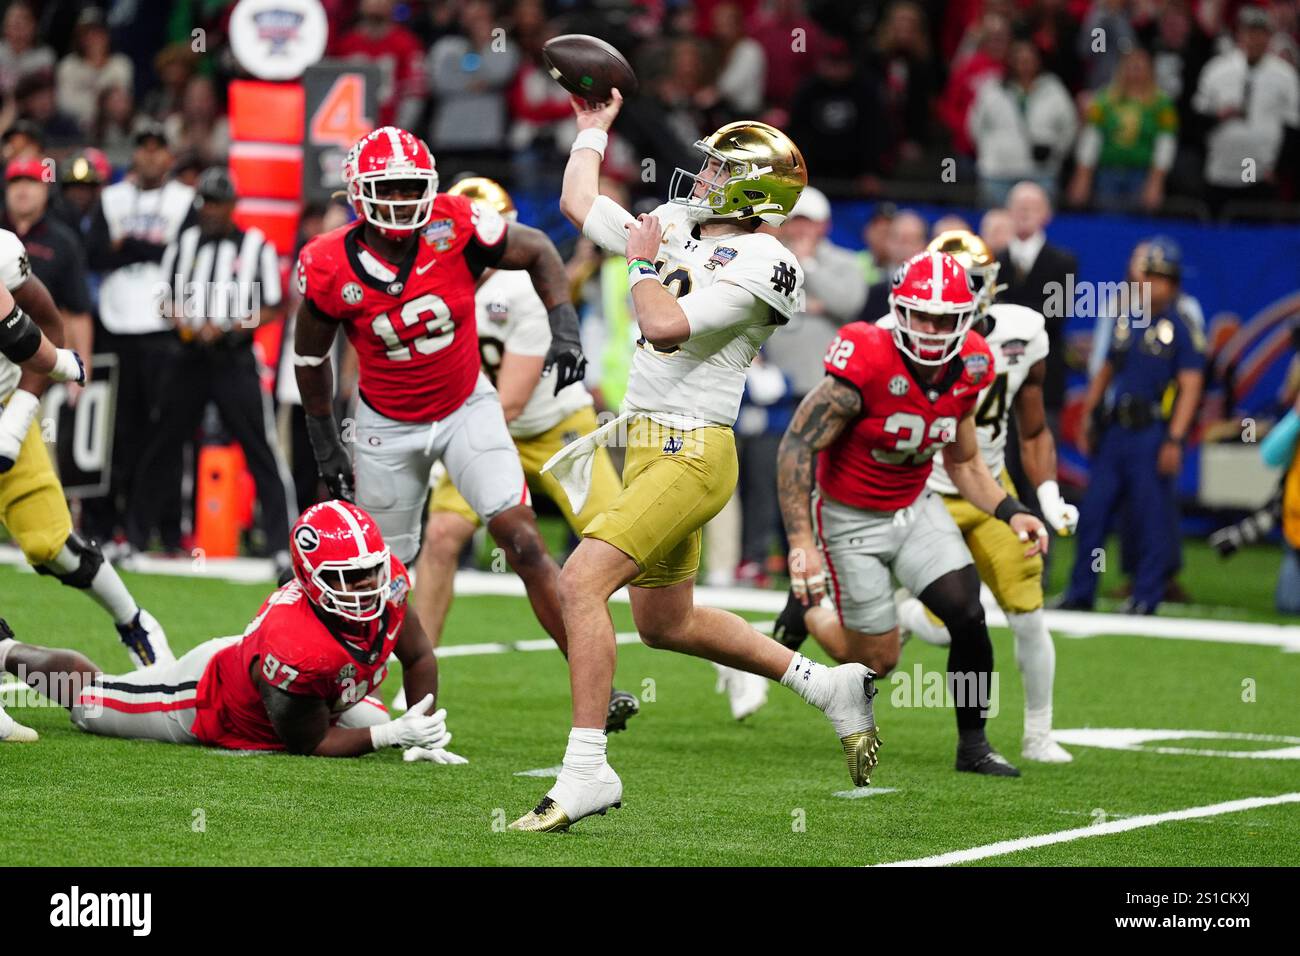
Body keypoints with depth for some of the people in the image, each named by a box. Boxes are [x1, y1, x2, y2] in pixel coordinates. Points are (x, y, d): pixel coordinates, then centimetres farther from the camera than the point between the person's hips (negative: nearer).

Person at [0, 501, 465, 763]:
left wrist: (425, 734, -19)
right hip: (209, 703, -6)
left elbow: (419, 658, -9)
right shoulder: (294, 648, -48)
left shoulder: (387, 581, -29)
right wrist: (395, 734, -40)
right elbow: (311, 745, -32)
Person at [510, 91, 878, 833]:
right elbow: (579, 204, 25)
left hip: (691, 456, -10)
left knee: (581, 580, -21)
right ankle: (828, 686, 32)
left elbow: (668, 328, -25)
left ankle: (587, 769, -18)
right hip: (649, 449, 10)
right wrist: (595, 128, 29)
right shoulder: (679, 226, 11)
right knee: (665, 625, 19)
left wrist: (645, 264, -10)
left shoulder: (758, 264, -14)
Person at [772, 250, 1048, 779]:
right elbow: (796, 446, -25)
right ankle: (805, 612, 31)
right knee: (878, 660, 0)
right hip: (851, 518, -5)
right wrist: (800, 540, -32)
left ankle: (973, 745, 6)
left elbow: (964, 463, 9)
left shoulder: (964, 373, -7)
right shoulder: (867, 366, -28)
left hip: (915, 507, 5)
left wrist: (1011, 512, -7)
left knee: (968, 617, -12)